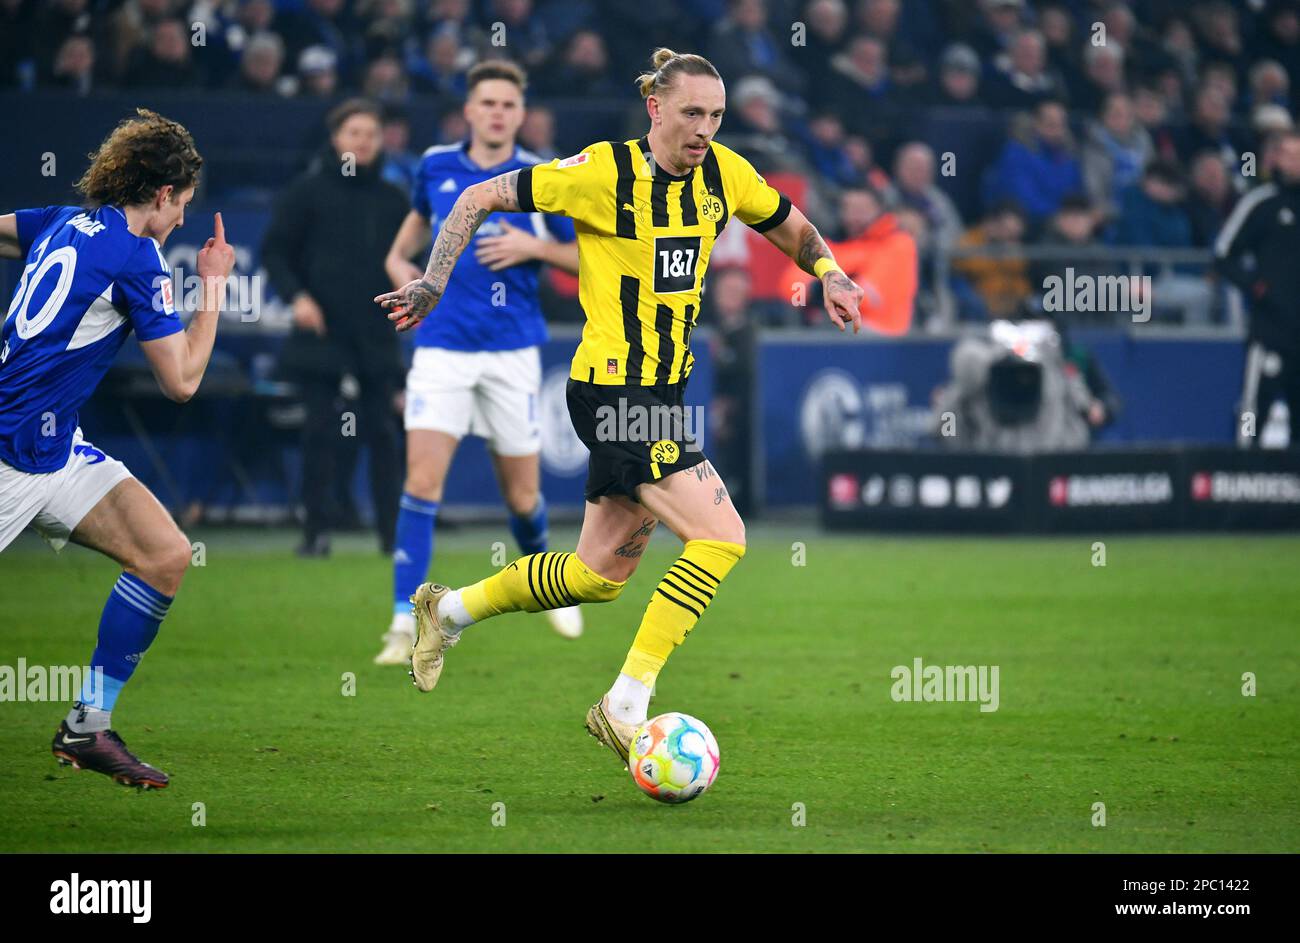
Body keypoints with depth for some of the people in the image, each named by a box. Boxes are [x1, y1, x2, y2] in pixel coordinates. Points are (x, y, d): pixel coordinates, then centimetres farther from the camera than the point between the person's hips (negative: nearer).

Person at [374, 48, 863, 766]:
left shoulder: (724, 174, 3)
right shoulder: (604, 172, -14)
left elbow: (793, 229, 22)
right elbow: (477, 200, -6)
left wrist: (829, 274, 2)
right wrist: (432, 287, -11)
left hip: (664, 391, 8)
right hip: (612, 389, -8)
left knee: (601, 575, 15)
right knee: (721, 537, -19)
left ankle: (449, 610, 36)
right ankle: (626, 708, -14)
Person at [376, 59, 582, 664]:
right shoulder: (436, 166, 4)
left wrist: (533, 248, -13)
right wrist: (400, 257, 7)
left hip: (511, 351, -1)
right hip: (443, 347, 1)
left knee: (522, 495, 8)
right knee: (423, 479, -15)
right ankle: (406, 622, -14)